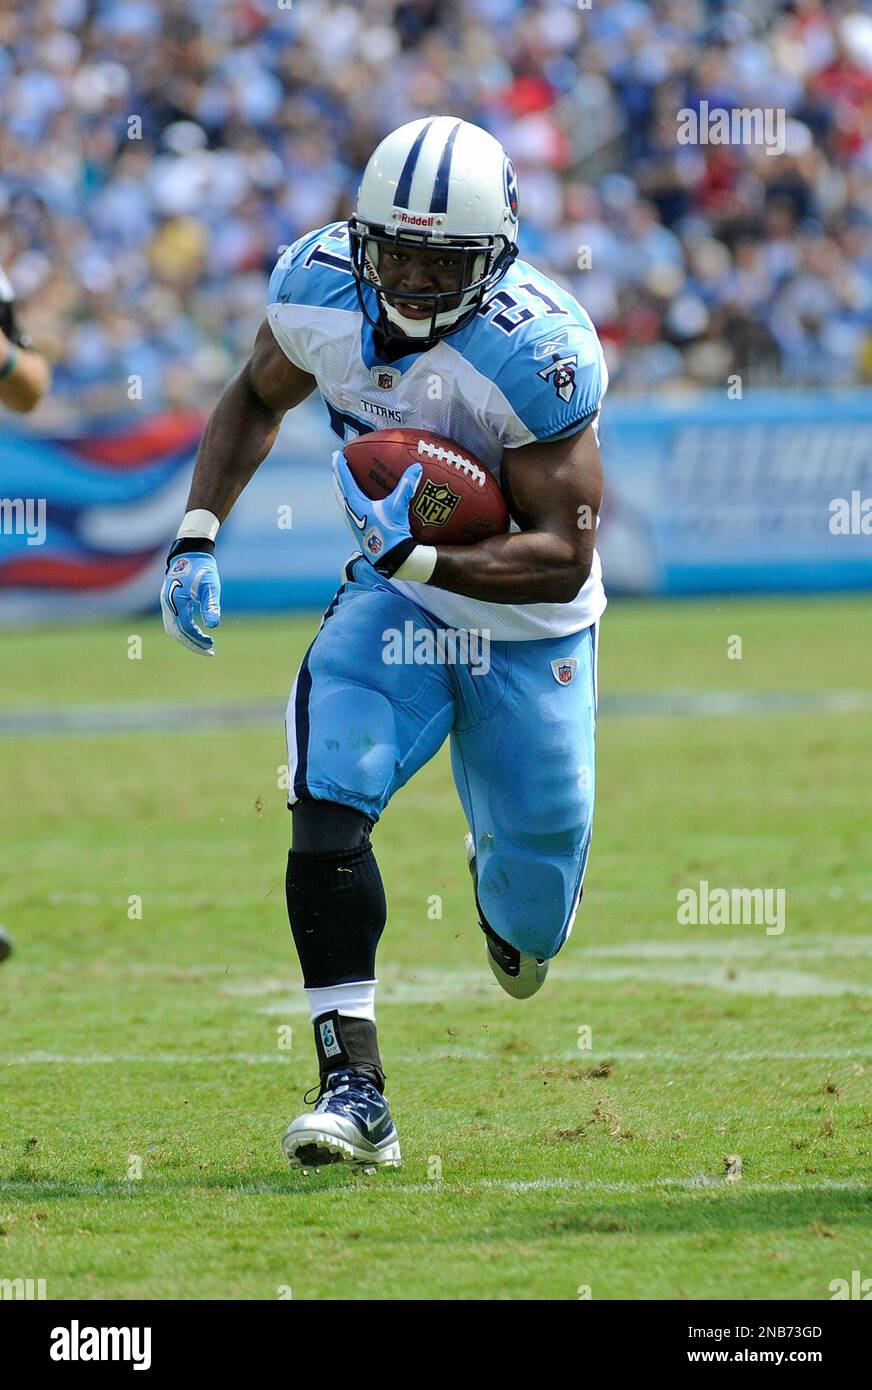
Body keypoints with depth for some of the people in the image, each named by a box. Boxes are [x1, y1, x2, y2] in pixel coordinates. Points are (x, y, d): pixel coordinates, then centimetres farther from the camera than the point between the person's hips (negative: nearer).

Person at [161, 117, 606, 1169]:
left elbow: (565, 558, -27)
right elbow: (256, 400, 7)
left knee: (530, 919, 9)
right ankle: (352, 1085, -18)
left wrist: (418, 556, -38)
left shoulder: (535, 352, -30)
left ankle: (506, 881, 49)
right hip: (392, 603, 3)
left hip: (527, 627, -3)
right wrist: (197, 539, -5)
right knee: (328, 810, -22)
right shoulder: (318, 288, -16)